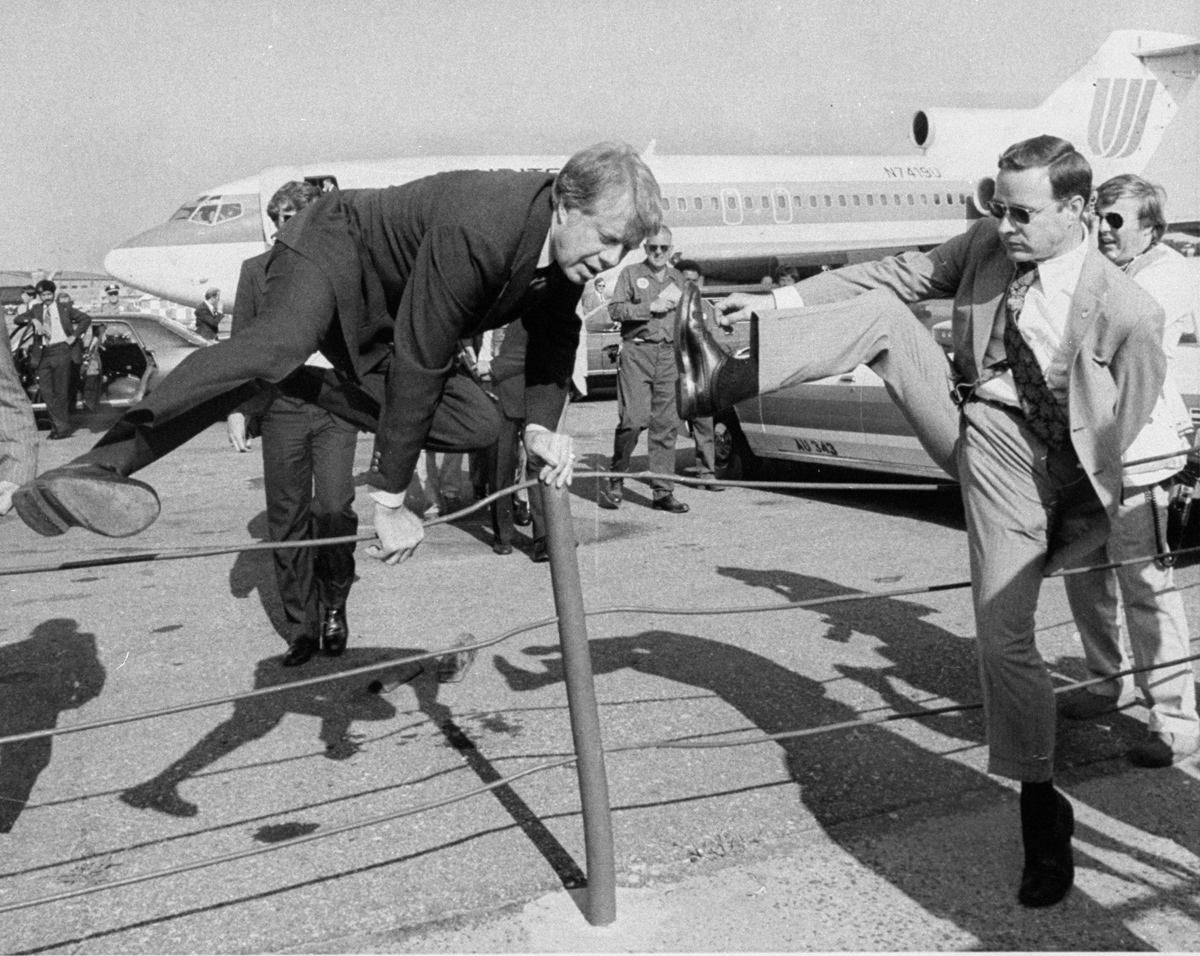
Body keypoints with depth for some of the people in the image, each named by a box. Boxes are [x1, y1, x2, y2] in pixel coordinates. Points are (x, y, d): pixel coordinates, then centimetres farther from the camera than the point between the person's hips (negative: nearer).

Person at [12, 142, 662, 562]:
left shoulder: (570, 245, -9)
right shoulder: (476, 228, -35)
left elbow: (555, 337, 10)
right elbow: (417, 363, -35)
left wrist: (541, 426, -7)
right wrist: (390, 501, -31)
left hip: (377, 319, 9)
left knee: (476, 426, 1)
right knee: (275, 348, -41)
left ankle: (336, 403, 22)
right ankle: (101, 466, -53)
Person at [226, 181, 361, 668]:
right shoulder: (256, 271, 11)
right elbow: (240, 345, 11)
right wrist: (236, 409, 3)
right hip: (280, 403, 1)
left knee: (334, 507, -13)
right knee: (287, 518, 2)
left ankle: (334, 603, 11)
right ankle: (301, 625, 11)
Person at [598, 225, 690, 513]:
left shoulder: (677, 278, 21)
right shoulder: (631, 273, 7)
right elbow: (615, 309, -4)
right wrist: (650, 307, -11)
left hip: (667, 354, 4)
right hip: (636, 351, -4)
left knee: (666, 423, 0)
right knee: (634, 419, -13)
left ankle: (663, 491, 3)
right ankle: (615, 479, 5)